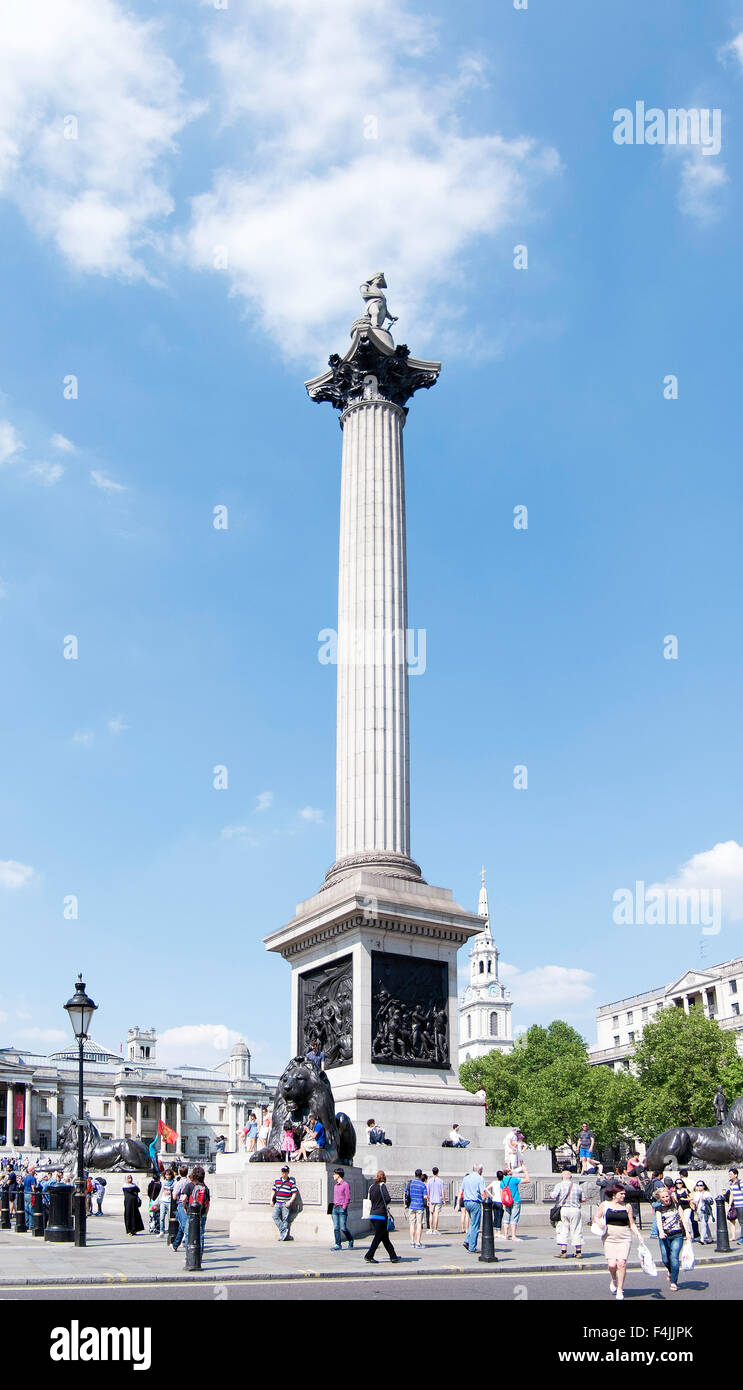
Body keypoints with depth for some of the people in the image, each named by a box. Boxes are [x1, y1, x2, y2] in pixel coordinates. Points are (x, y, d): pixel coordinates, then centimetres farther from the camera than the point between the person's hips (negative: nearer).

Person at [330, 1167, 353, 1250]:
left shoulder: (345, 1185, -7)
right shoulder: (335, 1186, 17)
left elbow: (348, 1198, -9)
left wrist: (344, 1207, -13)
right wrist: (334, 1207, 12)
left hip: (342, 1209, -7)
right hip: (335, 1208, 7)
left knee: (343, 1228, -6)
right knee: (336, 1228, 1)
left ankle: (351, 1240, 17)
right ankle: (338, 1244, 5)